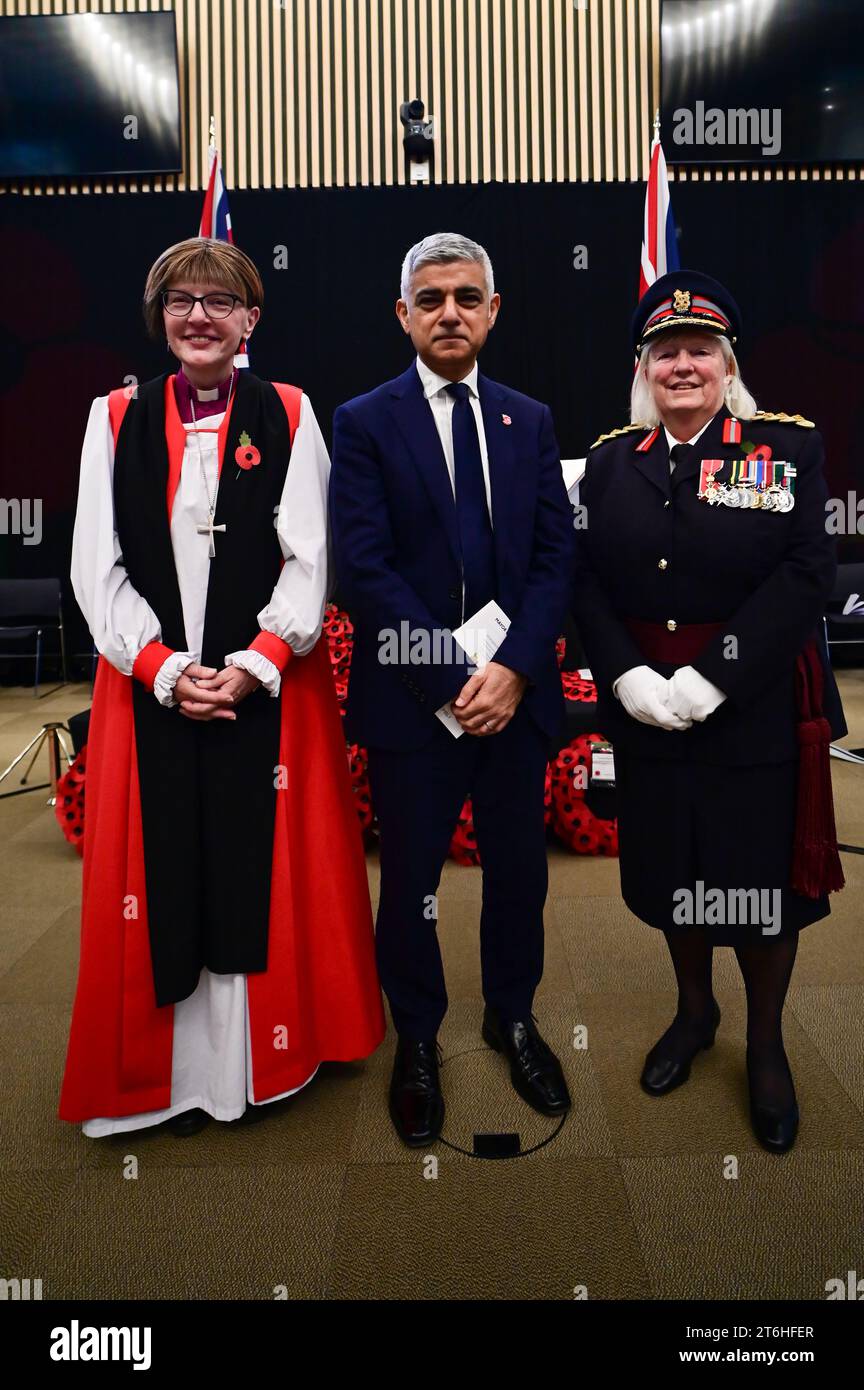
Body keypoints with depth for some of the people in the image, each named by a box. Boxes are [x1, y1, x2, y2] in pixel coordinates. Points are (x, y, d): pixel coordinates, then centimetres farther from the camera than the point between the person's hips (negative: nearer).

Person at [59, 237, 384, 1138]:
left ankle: (269, 1054, 24)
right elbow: (96, 567, 1)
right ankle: (177, 1071, 21)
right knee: (162, 874, 6)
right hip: (148, 685, 2)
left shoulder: (288, 417, 4)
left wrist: (253, 665, -15)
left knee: (269, 871, 6)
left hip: (269, 685, -1)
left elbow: (309, 559, -3)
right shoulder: (117, 420, 8)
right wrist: (163, 667, -11)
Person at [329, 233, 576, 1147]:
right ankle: (416, 1039, 32)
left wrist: (515, 669, -11)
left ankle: (512, 1018, 38)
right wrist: (453, 679, -15)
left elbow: (555, 555, 3)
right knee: (410, 879, 10)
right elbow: (364, 568, -10)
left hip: (516, 690, 3)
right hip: (411, 697, -3)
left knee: (518, 869, 14)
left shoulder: (529, 420, 10)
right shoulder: (364, 423, -1)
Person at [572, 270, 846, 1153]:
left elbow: (805, 573, -12)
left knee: (760, 879, 7)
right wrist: (629, 675, -15)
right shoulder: (609, 459, 6)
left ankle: (766, 1044, 31)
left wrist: (712, 679, -20)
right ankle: (694, 1010, 41)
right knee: (670, 871, 16)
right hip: (644, 709, 3)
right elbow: (585, 578, 0)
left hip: (756, 708, -2)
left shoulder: (787, 445, -3)